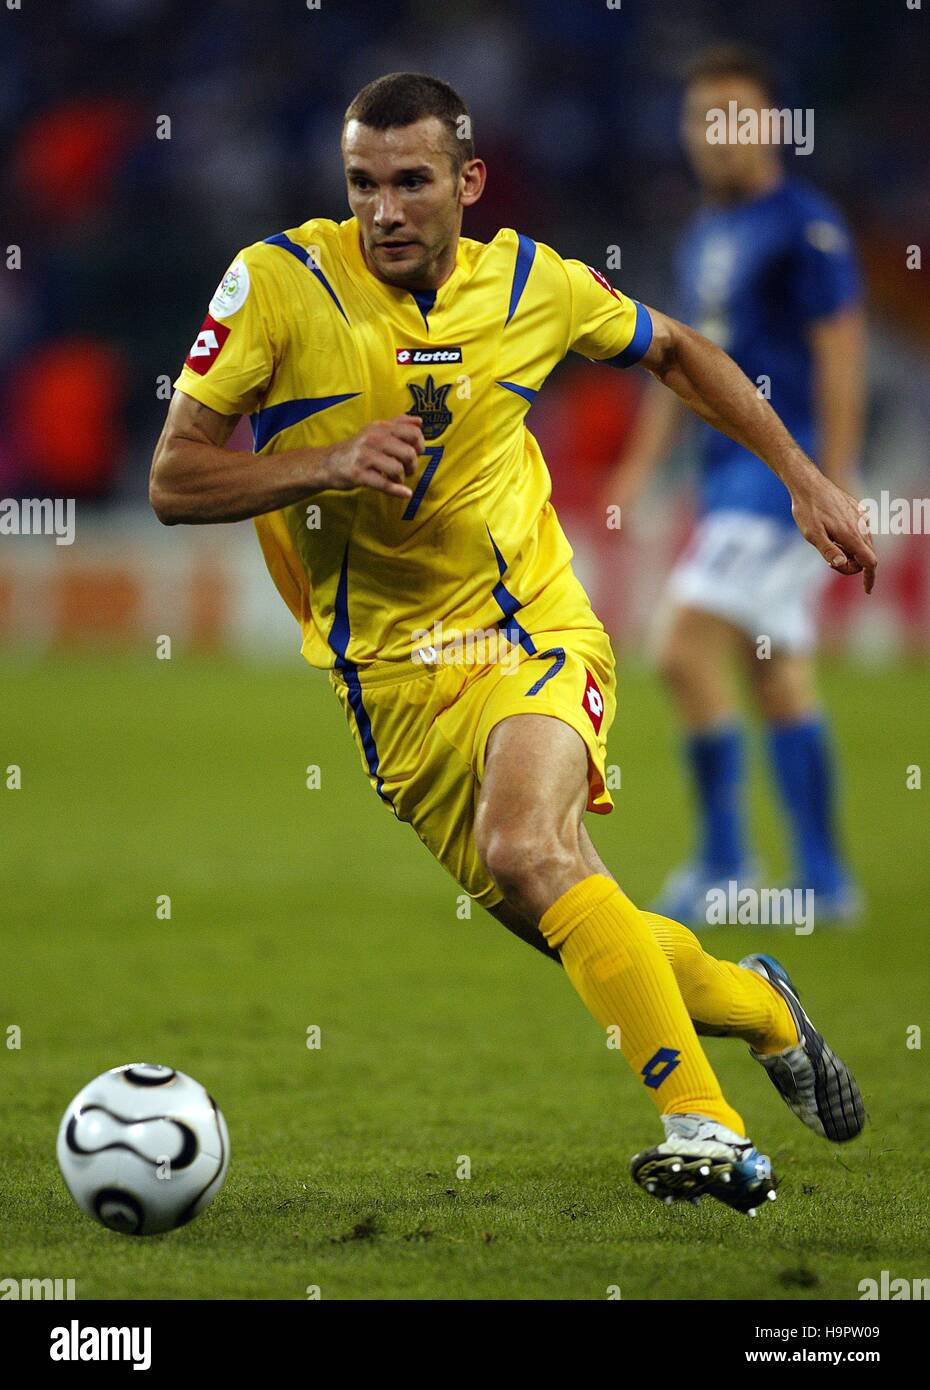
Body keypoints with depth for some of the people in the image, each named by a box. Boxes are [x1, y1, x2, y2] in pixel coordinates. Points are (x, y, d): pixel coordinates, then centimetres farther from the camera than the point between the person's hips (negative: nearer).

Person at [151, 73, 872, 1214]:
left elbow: (670, 351, 18)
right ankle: (762, 1010, 35)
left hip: (530, 633, -1)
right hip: (391, 677, 1)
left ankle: (706, 1131, -29)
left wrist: (803, 479, 15)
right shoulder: (280, 282, -11)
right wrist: (330, 465, -26)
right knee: (579, 931, 3)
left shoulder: (531, 284, -3)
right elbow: (174, 482, -10)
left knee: (526, 846, -31)